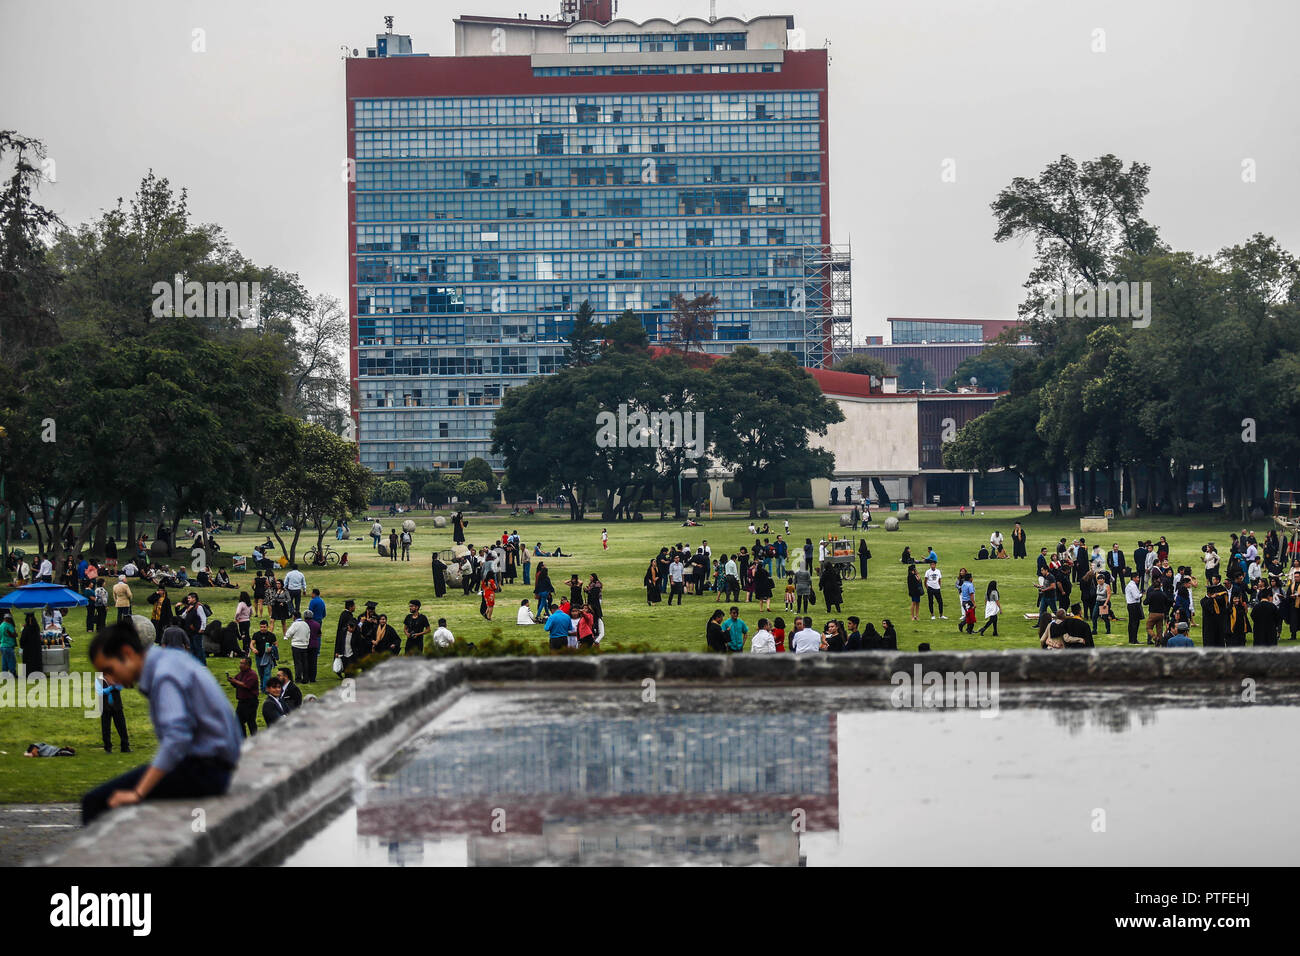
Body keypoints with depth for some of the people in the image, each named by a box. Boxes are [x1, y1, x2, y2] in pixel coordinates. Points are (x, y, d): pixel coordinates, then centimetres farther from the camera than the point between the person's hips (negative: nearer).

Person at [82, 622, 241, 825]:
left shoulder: (166, 675, -16)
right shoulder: (171, 659, 13)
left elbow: (177, 738, -29)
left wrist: (138, 793, -31)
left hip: (201, 770, -10)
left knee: (95, 801, -17)